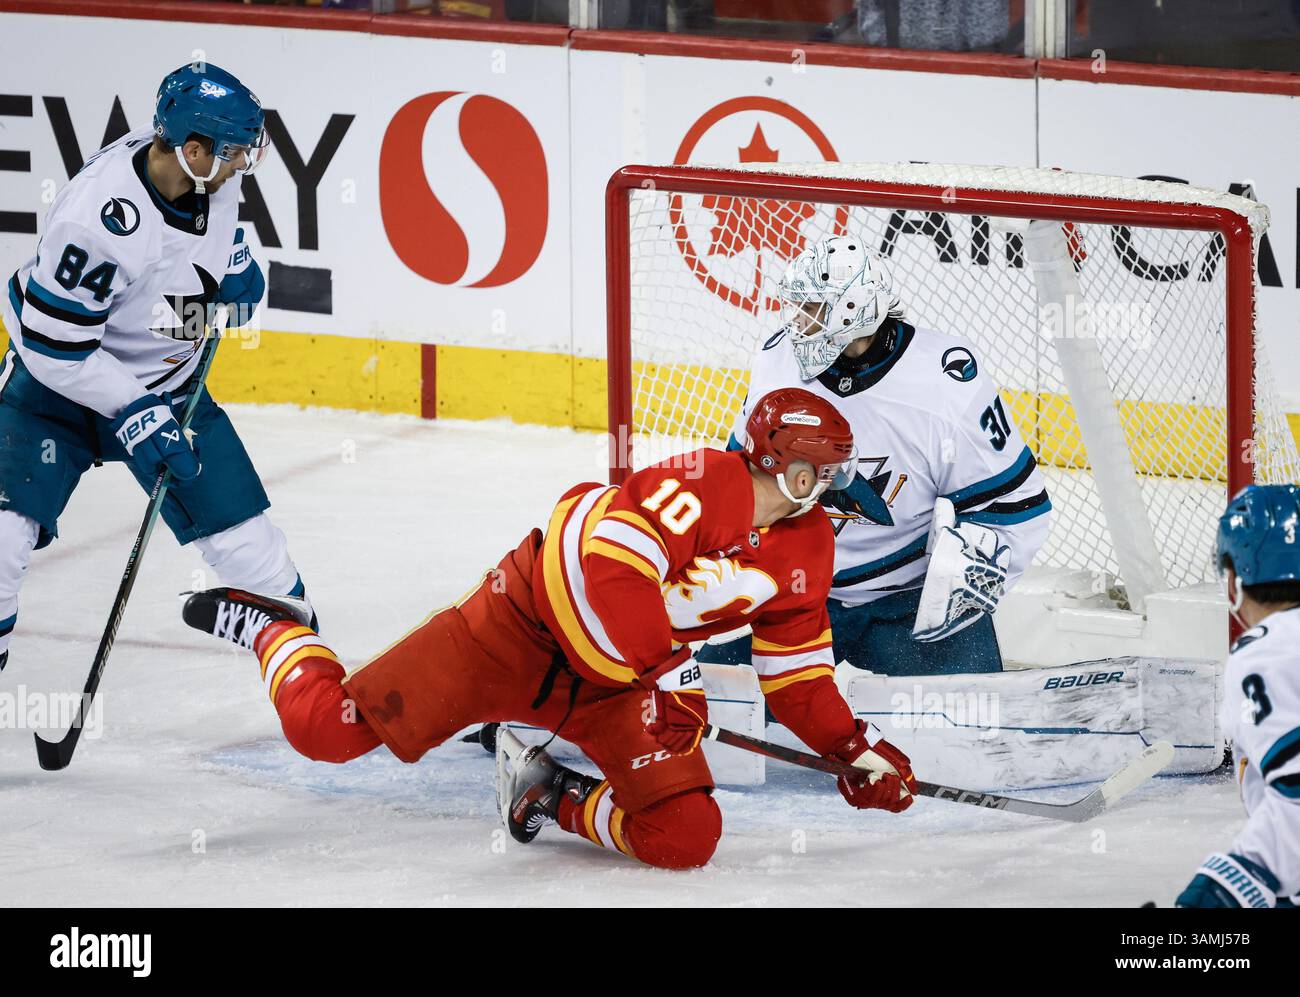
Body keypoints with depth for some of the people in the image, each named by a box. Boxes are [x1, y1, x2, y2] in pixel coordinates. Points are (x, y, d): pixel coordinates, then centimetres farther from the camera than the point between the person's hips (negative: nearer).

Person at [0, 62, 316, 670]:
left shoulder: (211, 168, -13)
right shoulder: (99, 217, -34)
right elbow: (56, 345, -27)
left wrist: (235, 262, -1)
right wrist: (132, 415, -26)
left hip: (167, 382, 6)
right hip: (59, 378, -6)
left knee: (240, 527, 4)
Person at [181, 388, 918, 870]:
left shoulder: (807, 550, 2)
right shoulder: (703, 482, -22)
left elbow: (796, 672, 11)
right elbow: (613, 557, -34)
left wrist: (852, 747, 1)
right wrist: (662, 669, -33)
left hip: (616, 684, 7)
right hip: (537, 615, -7)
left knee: (686, 837, -15)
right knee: (328, 727, -11)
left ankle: (549, 798, 14)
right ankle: (273, 631, 24)